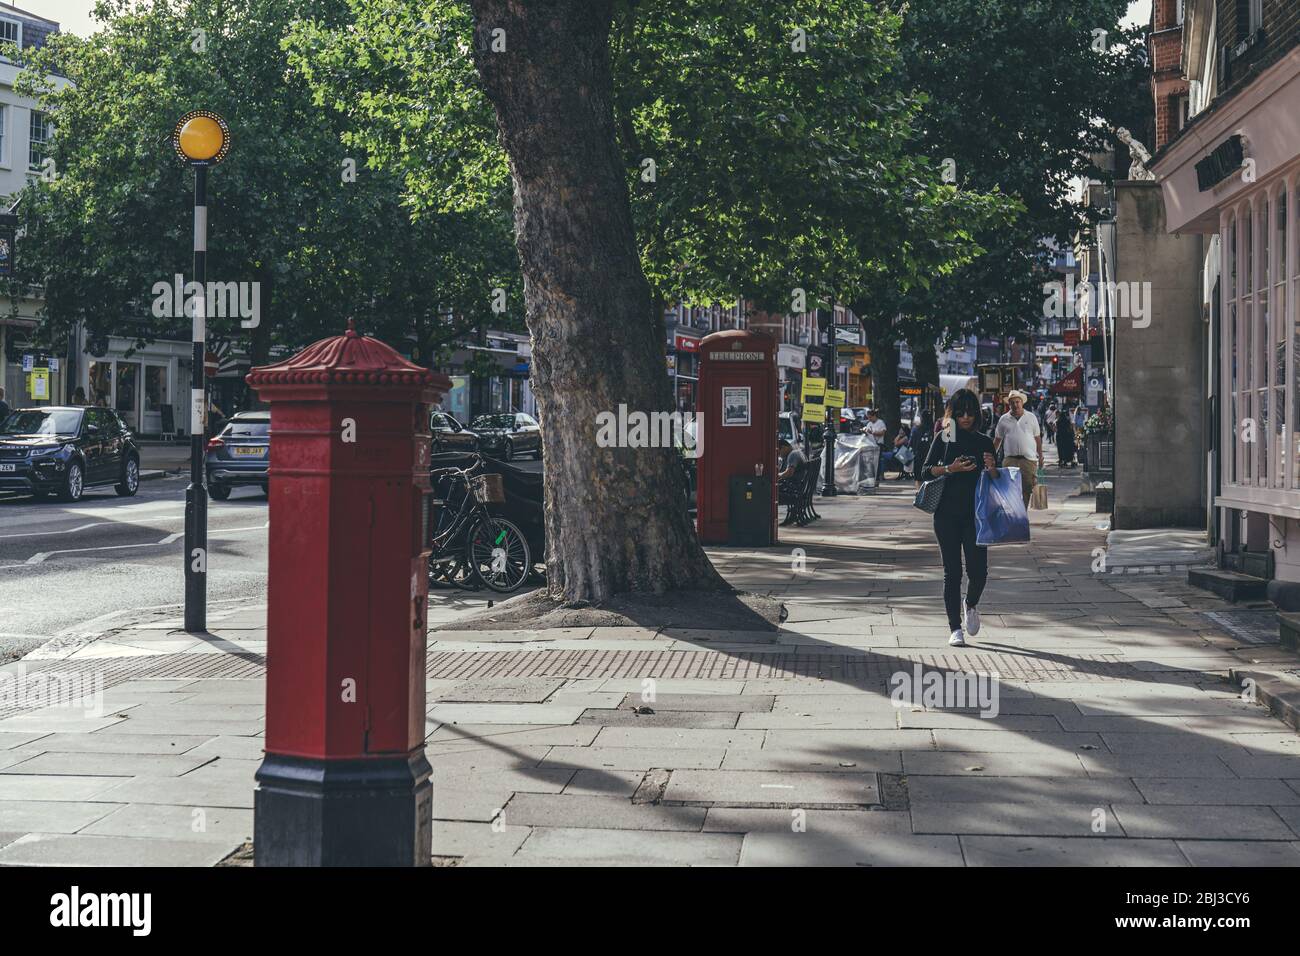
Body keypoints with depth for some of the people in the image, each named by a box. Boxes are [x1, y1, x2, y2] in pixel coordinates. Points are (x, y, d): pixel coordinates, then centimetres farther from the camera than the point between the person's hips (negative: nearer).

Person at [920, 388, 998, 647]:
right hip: (947, 514, -1)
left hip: (976, 514, 1)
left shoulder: (984, 442, 9)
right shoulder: (945, 439, 5)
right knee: (952, 571, 0)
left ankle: (971, 605, 28)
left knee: (978, 570, -5)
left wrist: (992, 468, -11)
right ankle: (955, 628, 7)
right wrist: (950, 469, -15)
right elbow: (927, 470, 0)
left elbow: (995, 481, 11)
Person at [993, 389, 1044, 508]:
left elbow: (1038, 438, 12)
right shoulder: (1003, 420, 8)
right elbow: (997, 439, 13)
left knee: (1027, 489, 2)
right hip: (1010, 459, 0)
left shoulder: (1031, 418, 9)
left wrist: (1040, 456, 9)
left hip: (1029, 459, 1)